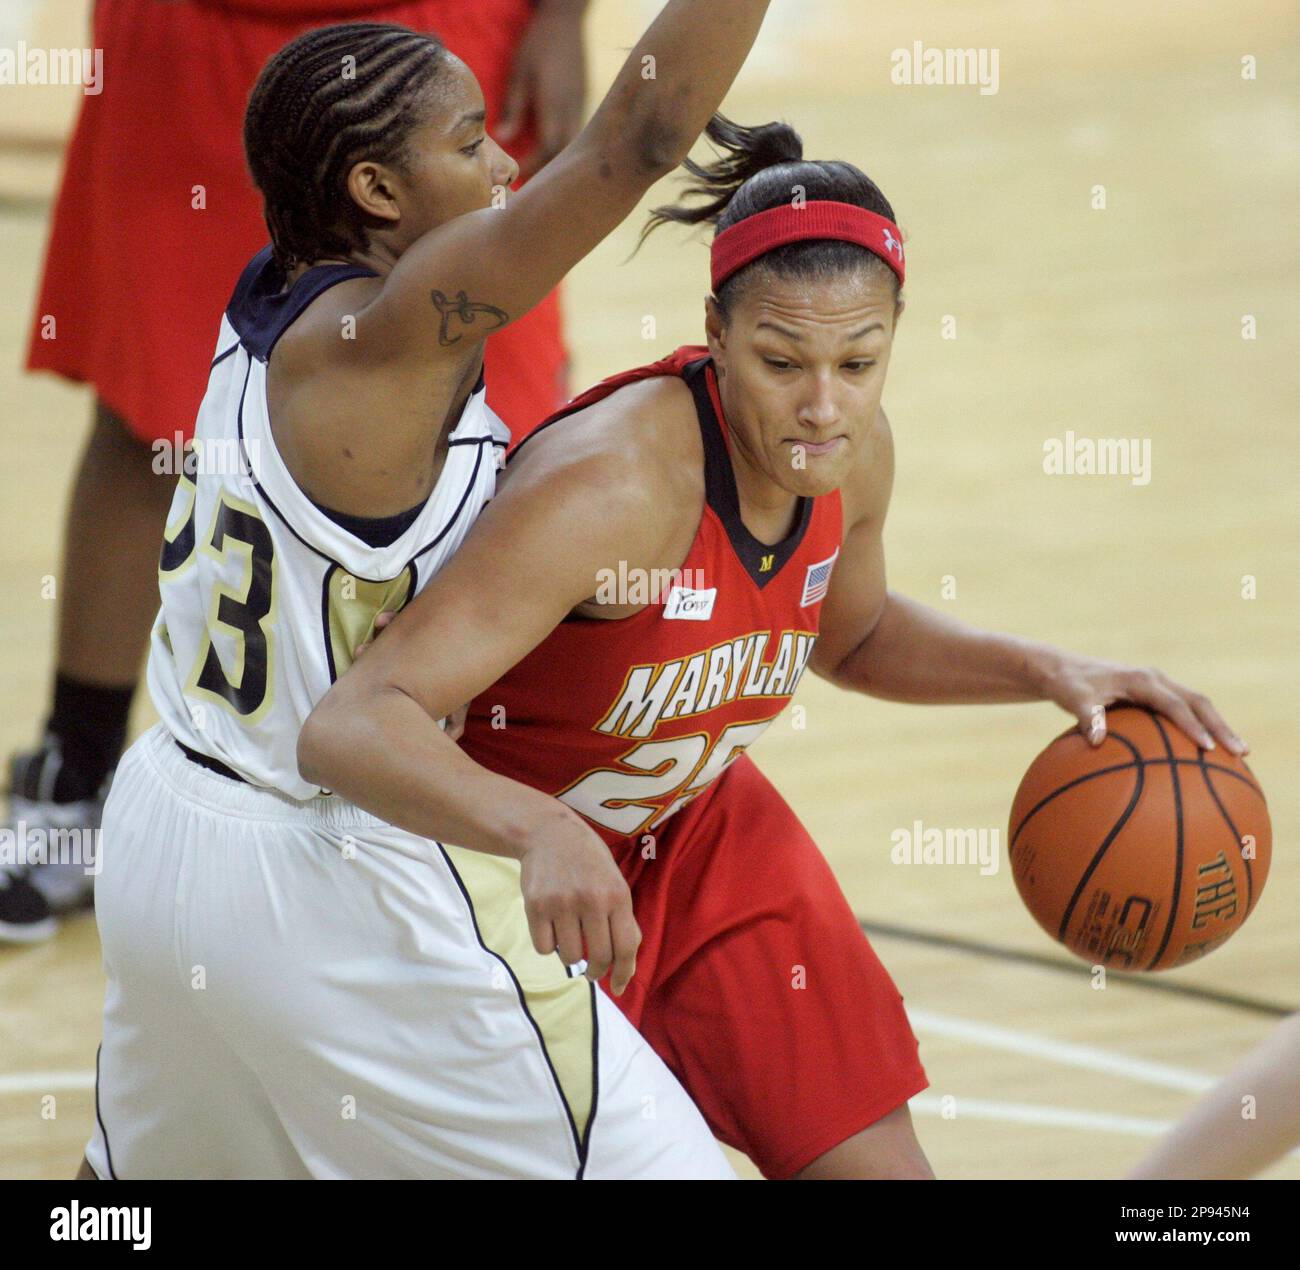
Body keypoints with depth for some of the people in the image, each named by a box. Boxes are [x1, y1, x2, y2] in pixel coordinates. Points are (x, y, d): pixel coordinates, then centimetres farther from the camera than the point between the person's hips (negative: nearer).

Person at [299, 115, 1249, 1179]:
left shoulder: (851, 455, -12)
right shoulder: (612, 481, -36)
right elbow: (347, 729, -43)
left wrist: (1048, 673, -2)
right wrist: (540, 833, -60)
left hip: (700, 833, 6)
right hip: (506, 864, -6)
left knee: (878, 1168, 2)